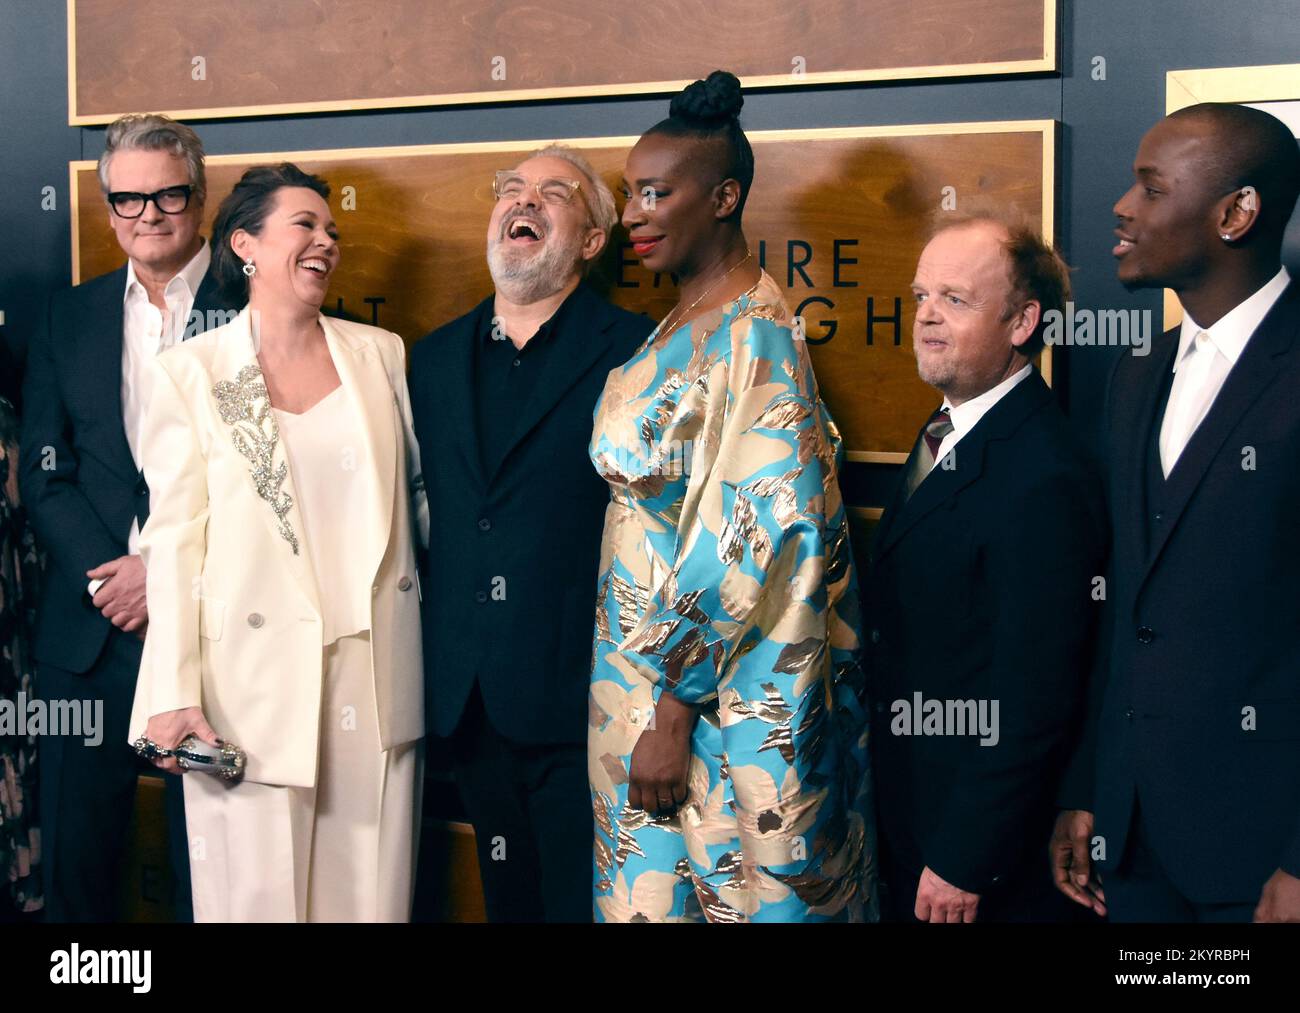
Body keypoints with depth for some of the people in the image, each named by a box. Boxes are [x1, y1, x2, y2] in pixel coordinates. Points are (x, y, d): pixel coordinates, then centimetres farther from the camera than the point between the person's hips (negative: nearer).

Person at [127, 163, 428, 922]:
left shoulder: (381, 353, 8)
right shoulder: (190, 372, -1)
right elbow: (175, 538, -3)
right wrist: (173, 694, -8)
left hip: (379, 670, 3)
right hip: (255, 680, -2)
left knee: (372, 884, 6)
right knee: (258, 890, 3)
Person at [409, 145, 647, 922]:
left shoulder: (635, 353, -6)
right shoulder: (436, 359, 12)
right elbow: (424, 515, 15)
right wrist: (436, 667, 9)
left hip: (581, 702, -5)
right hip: (470, 700, 5)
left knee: (586, 899, 6)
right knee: (508, 898, 17)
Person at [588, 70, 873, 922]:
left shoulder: (753, 337, -17)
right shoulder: (686, 325, 10)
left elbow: (745, 540, -22)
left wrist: (673, 712, -21)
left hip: (721, 685, -8)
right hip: (652, 657, 8)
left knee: (715, 885, 3)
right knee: (650, 876, 16)